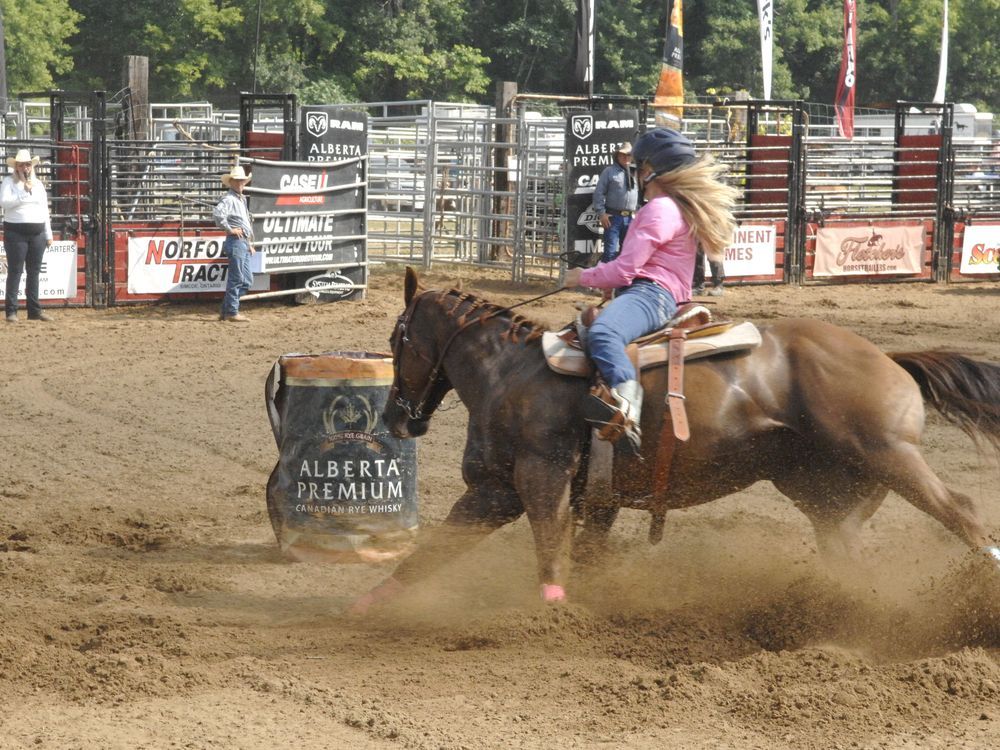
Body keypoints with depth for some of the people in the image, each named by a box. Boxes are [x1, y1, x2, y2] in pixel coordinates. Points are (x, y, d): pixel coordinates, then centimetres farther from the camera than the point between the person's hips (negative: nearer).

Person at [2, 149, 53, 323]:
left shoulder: (38, 184, 13)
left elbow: (45, 210, 15)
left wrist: (48, 234, 12)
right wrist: (24, 192, -20)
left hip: (37, 233, 5)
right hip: (15, 232, -5)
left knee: (34, 272, 9)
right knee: (15, 271, -5)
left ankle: (34, 310, 14)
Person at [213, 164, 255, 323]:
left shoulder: (242, 199, 20)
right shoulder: (229, 199, -11)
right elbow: (217, 214, -30)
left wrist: (250, 243, 25)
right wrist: (230, 229, -20)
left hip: (245, 243, 10)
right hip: (236, 242, -10)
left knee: (247, 280, 12)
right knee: (236, 279, -7)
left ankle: (226, 310, 16)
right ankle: (232, 313, -2)